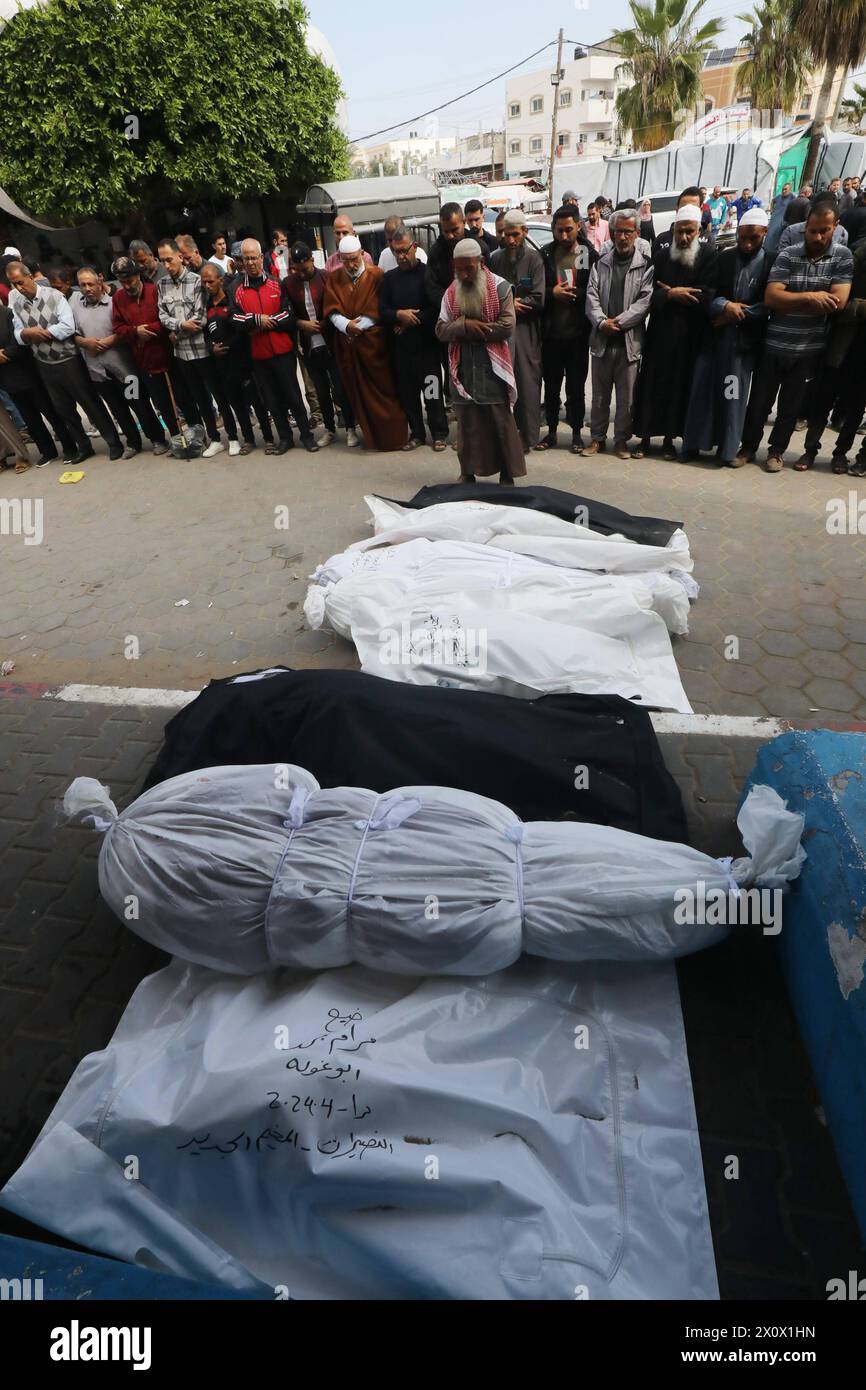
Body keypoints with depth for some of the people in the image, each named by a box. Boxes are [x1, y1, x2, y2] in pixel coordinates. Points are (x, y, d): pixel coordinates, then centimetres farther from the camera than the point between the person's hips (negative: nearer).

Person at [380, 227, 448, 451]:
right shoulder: (389, 278, 12)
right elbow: (383, 311, 9)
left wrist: (411, 321, -10)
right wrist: (399, 315, -12)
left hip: (427, 343, -4)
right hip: (401, 346, 4)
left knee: (432, 391, -3)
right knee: (407, 392, 6)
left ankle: (439, 433, 7)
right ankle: (416, 433, 17)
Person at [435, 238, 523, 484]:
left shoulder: (500, 287, -2)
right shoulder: (451, 293, 10)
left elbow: (507, 325, -12)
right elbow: (441, 330, 2)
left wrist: (473, 330, -10)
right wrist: (464, 325, -16)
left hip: (492, 367, -3)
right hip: (462, 369, 4)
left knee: (501, 422, 0)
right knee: (467, 422, 8)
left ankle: (508, 474, 8)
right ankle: (468, 472, 18)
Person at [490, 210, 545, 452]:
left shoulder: (534, 259, -1)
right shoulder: (495, 259, 9)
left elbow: (538, 300, -8)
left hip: (526, 330, -3)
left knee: (527, 384, -2)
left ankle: (527, 437, 5)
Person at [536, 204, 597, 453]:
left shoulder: (590, 255, 0)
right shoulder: (545, 255, 4)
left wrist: (576, 293, -15)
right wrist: (552, 292, -12)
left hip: (578, 332, -2)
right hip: (551, 332, 2)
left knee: (576, 386, 5)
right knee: (551, 385, 10)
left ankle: (576, 433, 16)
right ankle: (551, 431, 22)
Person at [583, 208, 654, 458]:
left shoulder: (646, 264, 3)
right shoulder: (601, 261, 10)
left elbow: (645, 300, -4)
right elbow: (591, 295, 3)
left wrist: (619, 322, -14)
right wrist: (601, 321, -14)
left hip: (630, 340, -2)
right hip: (601, 339, 2)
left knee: (627, 397, 2)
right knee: (599, 395, 9)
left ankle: (622, 440, 13)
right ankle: (597, 438, 21)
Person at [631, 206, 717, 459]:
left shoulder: (709, 254, -1)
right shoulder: (661, 255, 7)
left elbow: (707, 295, -10)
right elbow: (650, 291, -1)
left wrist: (672, 292, -8)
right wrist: (671, 294, -17)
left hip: (690, 334, -1)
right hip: (660, 331, 2)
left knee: (680, 386, 2)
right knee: (651, 384, 0)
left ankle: (669, 437, 11)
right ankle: (645, 437, 8)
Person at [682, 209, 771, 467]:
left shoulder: (773, 262, 0)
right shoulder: (722, 258, 6)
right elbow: (708, 291, 3)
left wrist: (735, 315, -12)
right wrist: (724, 305, -17)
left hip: (745, 338, -1)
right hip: (714, 333, 2)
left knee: (734, 393, 1)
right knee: (703, 387, 1)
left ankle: (728, 447, 10)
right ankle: (694, 442, 10)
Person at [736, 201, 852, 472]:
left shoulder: (843, 257, -2)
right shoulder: (787, 255, -2)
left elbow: (838, 301, -12)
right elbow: (771, 298, -11)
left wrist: (790, 302, -14)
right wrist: (810, 297, -18)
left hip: (809, 349, 0)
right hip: (774, 345, 0)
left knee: (791, 405, 9)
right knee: (759, 400, 7)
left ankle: (777, 450, 23)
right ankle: (748, 446, 24)